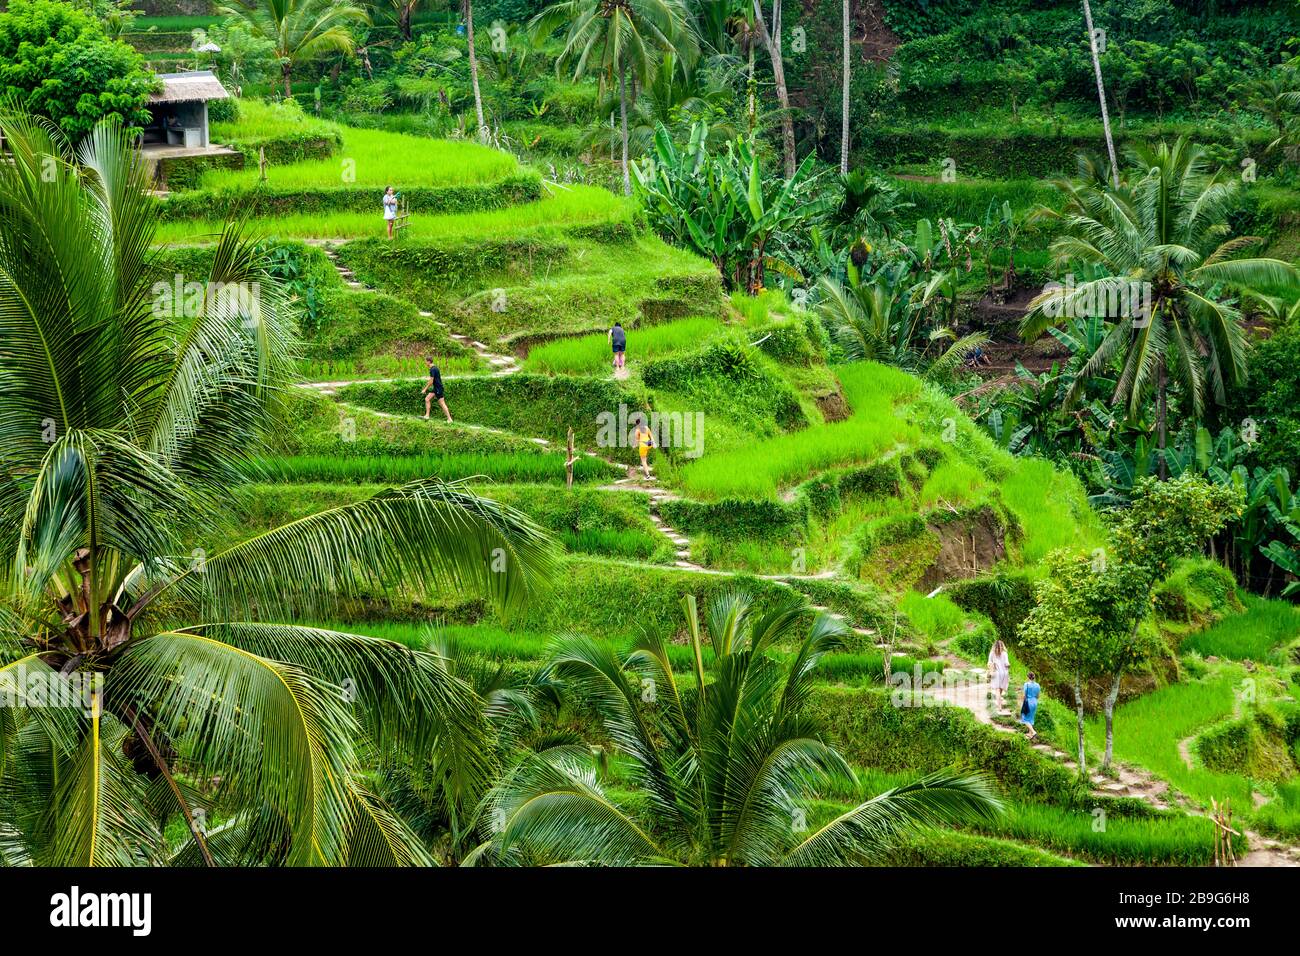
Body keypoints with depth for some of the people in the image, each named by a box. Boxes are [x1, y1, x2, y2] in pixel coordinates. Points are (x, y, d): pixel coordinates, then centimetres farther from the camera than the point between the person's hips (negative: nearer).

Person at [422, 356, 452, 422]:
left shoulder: (432, 369, -18)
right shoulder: (435, 368, 12)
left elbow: (431, 381, -19)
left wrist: (425, 389, -12)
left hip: (438, 388, -10)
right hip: (435, 388, 10)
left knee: (442, 403, -7)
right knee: (427, 399, 8)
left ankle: (449, 419, -5)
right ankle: (427, 415, 8)